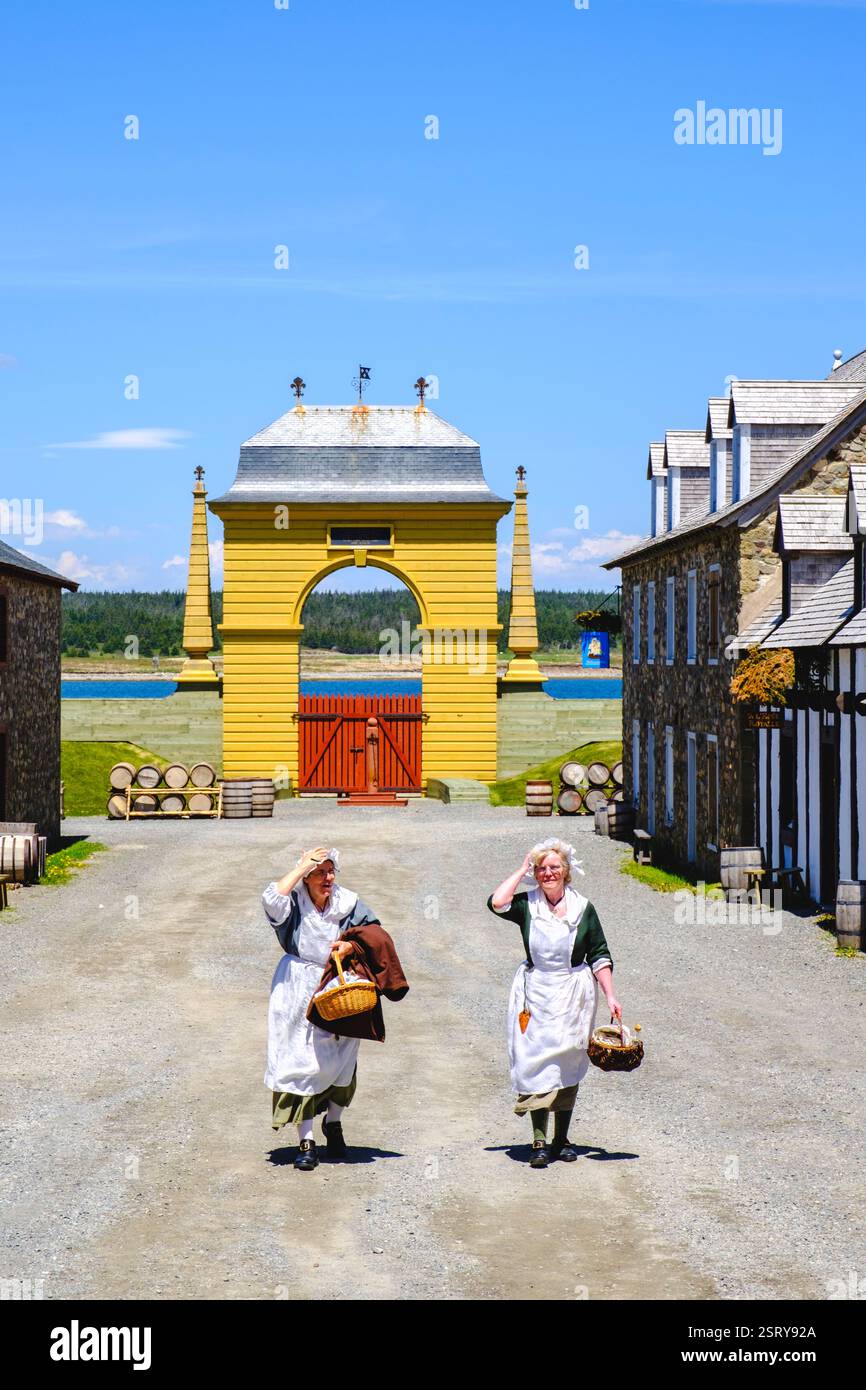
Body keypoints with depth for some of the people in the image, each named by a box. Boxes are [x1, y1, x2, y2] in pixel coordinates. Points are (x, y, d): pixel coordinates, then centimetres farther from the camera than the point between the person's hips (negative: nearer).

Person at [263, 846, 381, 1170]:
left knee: (340, 1059, 7)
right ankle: (306, 1141, -2)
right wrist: (301, 867, -20)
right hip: (298, 994, -2)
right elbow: (271, 898, -28)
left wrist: (352, 945, -18)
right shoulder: (294, 903, -7)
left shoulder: (347, 902, 0)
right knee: (301, 1062, -5)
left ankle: (333, 1123, 32)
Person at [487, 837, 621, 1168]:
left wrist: (610, 996, -3)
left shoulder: (582, 908, 2)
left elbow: (600, 956, 5)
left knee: (568, 1066, 7)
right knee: (536, 1063, -8)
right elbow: (497, 903, -21)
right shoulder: (527, 905, 0)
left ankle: (561, 1139, 17)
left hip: (573, 995, 1)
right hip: (535, 995, -1)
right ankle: (539, 1142, -7)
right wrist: (521, 870, -9)